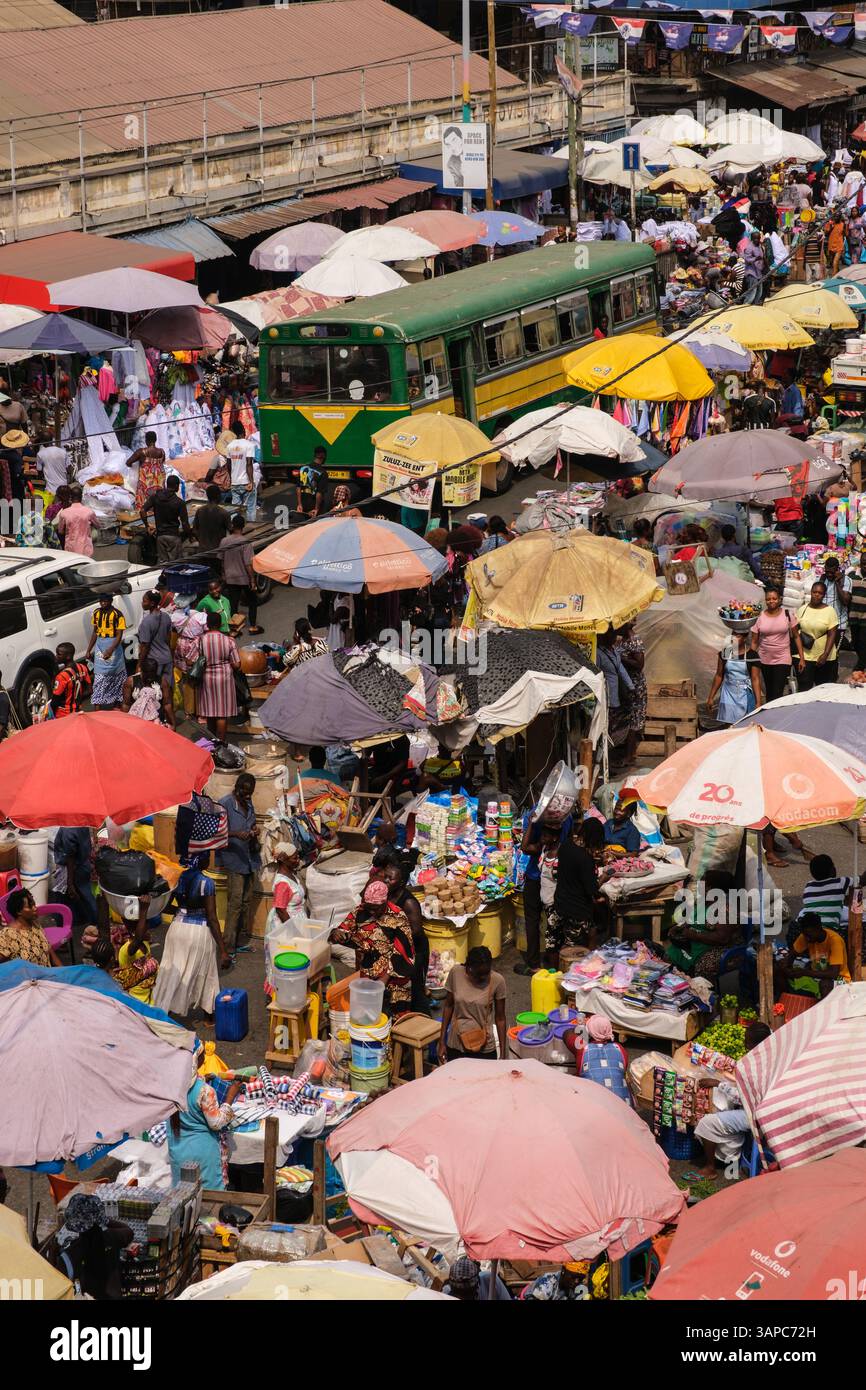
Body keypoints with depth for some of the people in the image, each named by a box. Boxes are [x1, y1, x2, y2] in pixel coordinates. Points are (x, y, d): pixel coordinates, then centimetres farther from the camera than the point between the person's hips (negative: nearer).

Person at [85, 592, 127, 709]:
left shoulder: (117, 614, -12)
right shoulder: (96, 613, 5)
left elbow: (119, 635, -14)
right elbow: (95, 632, 14)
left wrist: (111, 650, -28)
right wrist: (88, 650, 11)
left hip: (114, 648, -4)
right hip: (100, 649, 4)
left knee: (116, 677, 7)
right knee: (100, 679, -1)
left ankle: (116, 703, 19)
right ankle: (102, 704, -3)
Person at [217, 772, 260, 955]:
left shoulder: (249, 804, 12)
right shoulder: (224, 804, -11)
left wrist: (254, 831, 0)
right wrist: (236, 834, -29)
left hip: (250, 859, 8)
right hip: (234, 859, -8)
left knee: (247, 901, 11)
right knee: (235, 902, -10)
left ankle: (241, 941, 19)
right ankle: (228, 945, -7)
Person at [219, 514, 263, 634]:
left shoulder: (224, 542, -5)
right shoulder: (245, 543, -19)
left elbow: (221, 560, 6)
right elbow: (248, 564, -20)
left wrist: (224, 575, 20)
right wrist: (253, 579, -12)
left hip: (230, 578, 4)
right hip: (244, 578, -4)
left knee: (233, 604, 11)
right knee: (252, 602, 15)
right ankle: (253, 626, 18)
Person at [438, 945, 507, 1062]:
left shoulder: (497, 981, -13)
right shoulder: (456, 973, -10)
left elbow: (500, 1018, -5)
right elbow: (448, 1006, 1)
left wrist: (503, 1053, -4)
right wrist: (442, 1042, 1)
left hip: (484, 1049, -1)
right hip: (456, 1045, 1)